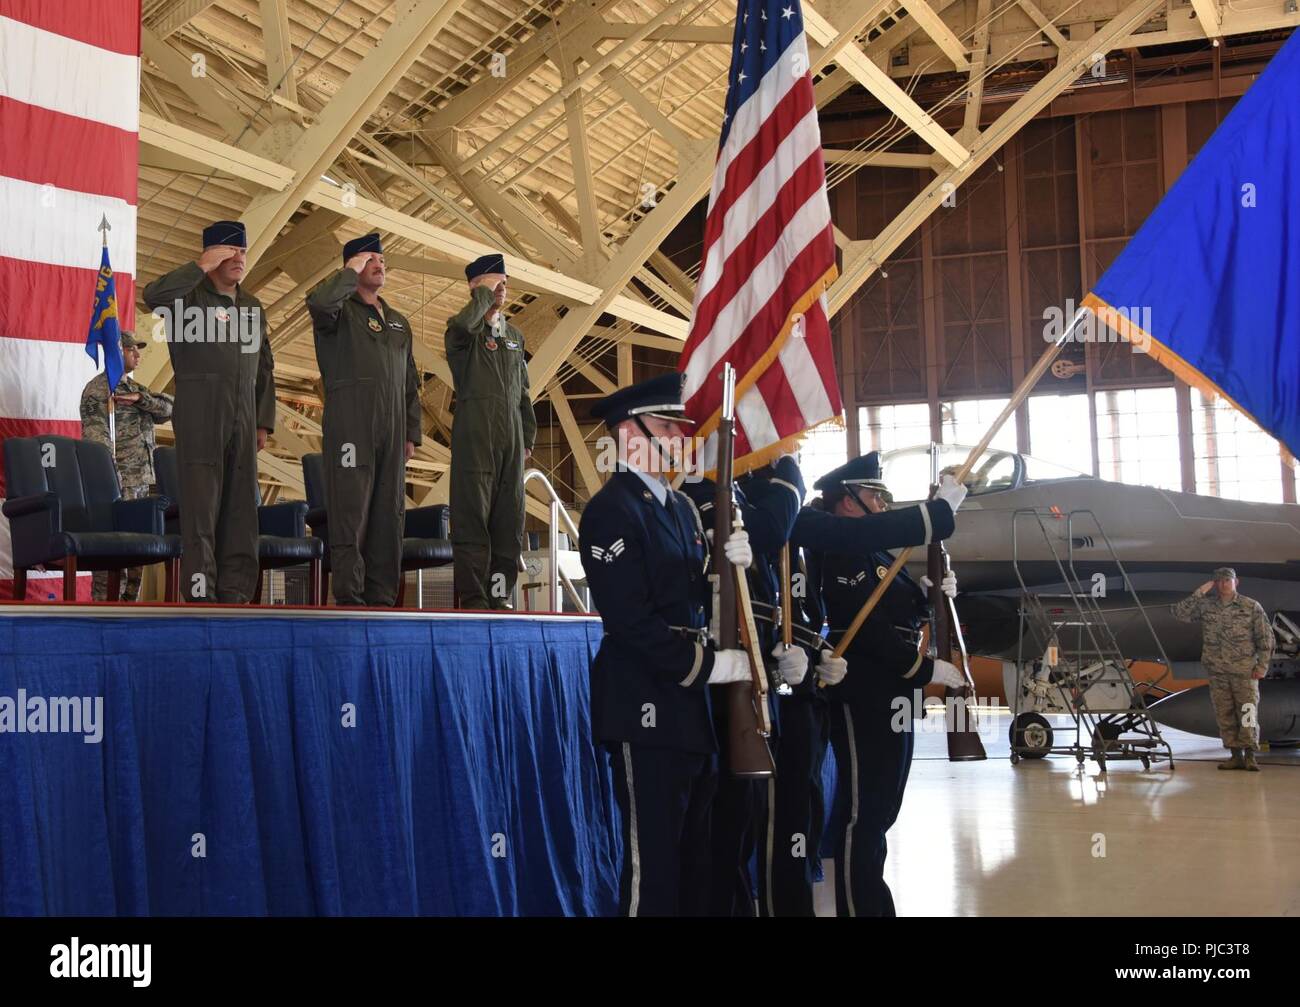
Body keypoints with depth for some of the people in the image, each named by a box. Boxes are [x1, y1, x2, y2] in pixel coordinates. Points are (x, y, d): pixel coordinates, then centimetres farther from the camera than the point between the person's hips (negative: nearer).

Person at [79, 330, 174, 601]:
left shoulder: (134, 387, 20)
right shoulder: (97, 389, -5)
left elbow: (168, 408, 7)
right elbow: (96, 437, -15)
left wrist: (140, 398, -10)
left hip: (141, 482, 9)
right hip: (118, 483, -9)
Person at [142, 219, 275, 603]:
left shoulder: (253, 307, 16)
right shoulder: (189, 297, -2)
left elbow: (264, 369, 20)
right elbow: (154, 295, -26)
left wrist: (264, 421, 14)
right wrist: (202, 267, -21)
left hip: (243, 422, 6)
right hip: (199, 421, -6)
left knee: (242, 511, 5)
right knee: (201, 508, -6)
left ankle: (234, 594, 10)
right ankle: (200, 594, -4)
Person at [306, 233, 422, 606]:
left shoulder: (399, 323, 24)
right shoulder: (340, 310, 5)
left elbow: (411, 384, 23)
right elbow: (318, 302, -22)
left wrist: (411, 433, 14)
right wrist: (350, 272, -7)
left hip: (391, 429, 6)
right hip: (349, 425, -6)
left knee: (388, 513, 4)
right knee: (351, 511, -9)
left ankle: (382, 598, 7)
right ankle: (349, 598, -9)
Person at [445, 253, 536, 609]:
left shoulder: (515, 336, 20)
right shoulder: (462, 331, 1)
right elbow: (463, 325, -27)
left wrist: (527, 438, 14)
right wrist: (484, 294, -11)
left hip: (511, 437, 6)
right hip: (475, 436, -6)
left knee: (509, 519, 4)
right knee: (472, 516, -7)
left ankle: (500, 595, 10)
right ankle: (472, 598, -7)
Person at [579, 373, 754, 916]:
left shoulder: (681, 507, 17)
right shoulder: (610, 510, -12)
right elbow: (630, 620, -19)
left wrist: (732, 563, -2)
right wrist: (711, 665, -18)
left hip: (695, 708, 9)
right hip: (647, 711, -9)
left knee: (698, 860, 14)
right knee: (653, 867, -5)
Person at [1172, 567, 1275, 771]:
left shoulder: (1252, 607, 2)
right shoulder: (1205, 605, 7)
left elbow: (1265, 638, 4)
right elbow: (1179, 613, -1)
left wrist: (1262, 665, -3)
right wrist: (1199, 593, -5)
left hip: (1245, 670, -3)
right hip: (1217, 671, 3)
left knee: (1248, 711, -9)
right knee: (1225, 714, 3)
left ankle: (1250, 755, -7)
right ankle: (1236, 755, 8)